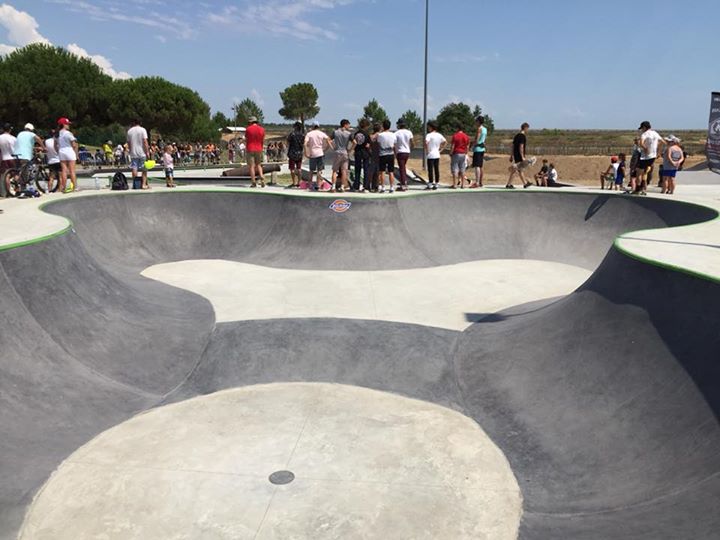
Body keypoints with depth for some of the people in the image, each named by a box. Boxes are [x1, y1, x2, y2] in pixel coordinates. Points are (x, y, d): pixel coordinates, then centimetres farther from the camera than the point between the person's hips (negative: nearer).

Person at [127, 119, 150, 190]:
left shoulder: (129, 131, 9)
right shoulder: (142, 130, -3)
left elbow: (128, 143, 13)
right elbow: (145, 141, -10)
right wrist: (147, 152, -8)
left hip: (133, 153, 3)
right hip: (142, 153, -3)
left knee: (134, 169, 3)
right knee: (144, 170, 3)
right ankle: (144, 184, -4)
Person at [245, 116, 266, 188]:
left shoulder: (248, 129, -6)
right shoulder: (261, 129, 2)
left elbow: (246, 139, 2)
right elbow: (263, 141, 6)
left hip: (250, 149, -3)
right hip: (259, 149, 3)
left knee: (252, 166, 0)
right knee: (258, 165, 16)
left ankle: (253, 182, -2)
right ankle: (262, 178, -5)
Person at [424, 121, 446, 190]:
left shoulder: (429, 135, -12)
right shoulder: (439, 135, 9)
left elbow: (426, 142, -28)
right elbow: (445, 142, 17)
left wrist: (426, 151, -16)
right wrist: (441, 149, 14)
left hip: (430, 155, -6)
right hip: (437, 155, 6)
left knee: (430, 170, -4)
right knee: (437, 170, 8)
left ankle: (430, 185, -3)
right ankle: (436, 184, 11)